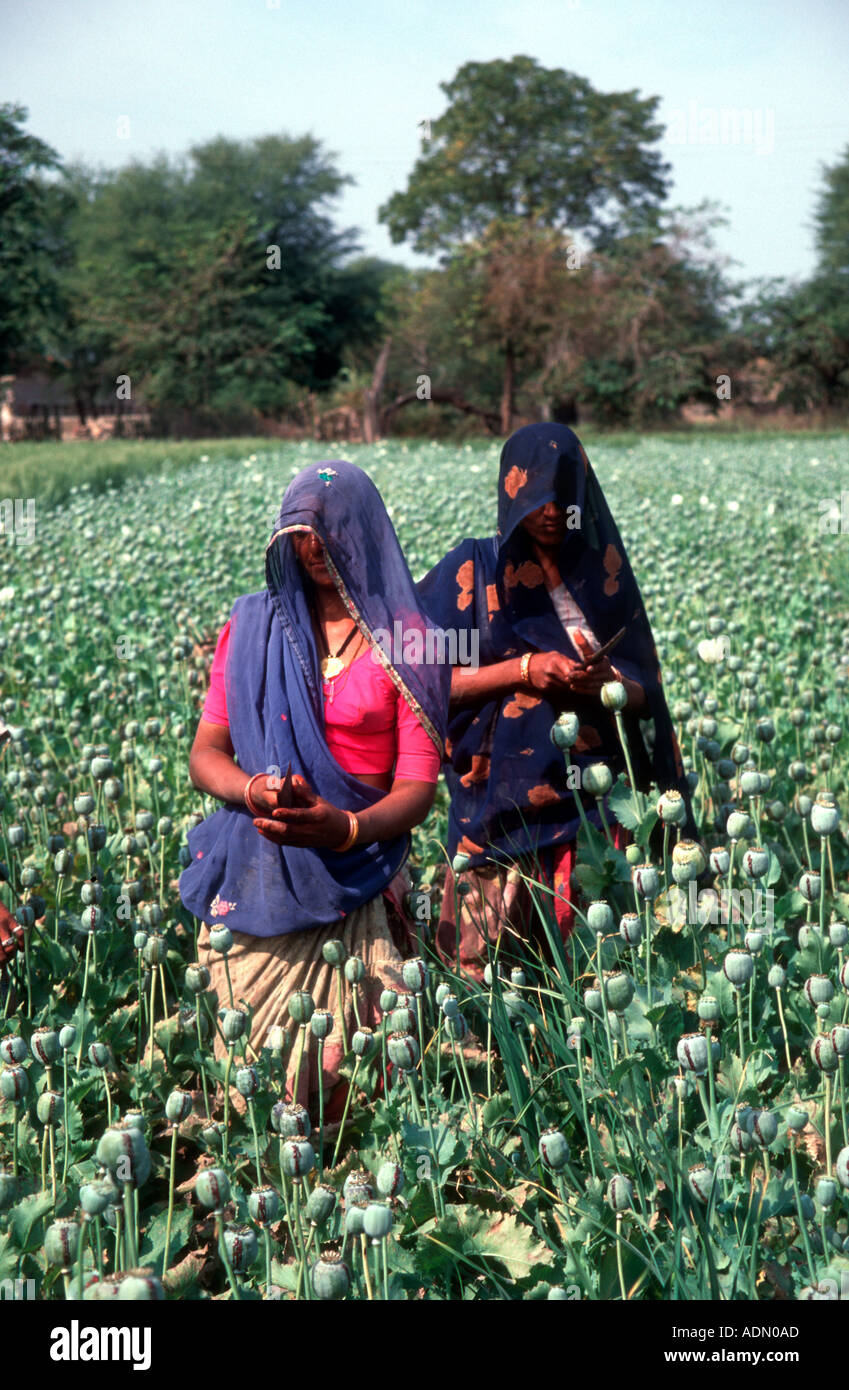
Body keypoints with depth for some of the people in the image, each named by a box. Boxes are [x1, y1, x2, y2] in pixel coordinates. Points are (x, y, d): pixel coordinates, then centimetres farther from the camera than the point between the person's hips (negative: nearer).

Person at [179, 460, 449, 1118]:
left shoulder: (408, 642, 1)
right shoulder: (252, 626, 8)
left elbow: (418, 784, -5)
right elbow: (206, 754, 6)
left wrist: (346, 827, -25)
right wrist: (253, 789, -17)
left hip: (357, 878, -2)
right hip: (254, 876, 2)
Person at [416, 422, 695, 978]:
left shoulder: (605, 571, 10)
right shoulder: (473, 570, 3)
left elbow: (646, 692, 10)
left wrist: (609, 680, -13)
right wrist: (523, 669, -13)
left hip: (596, 800, 2)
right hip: (501, 803, -2)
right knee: (486, 971, -3)